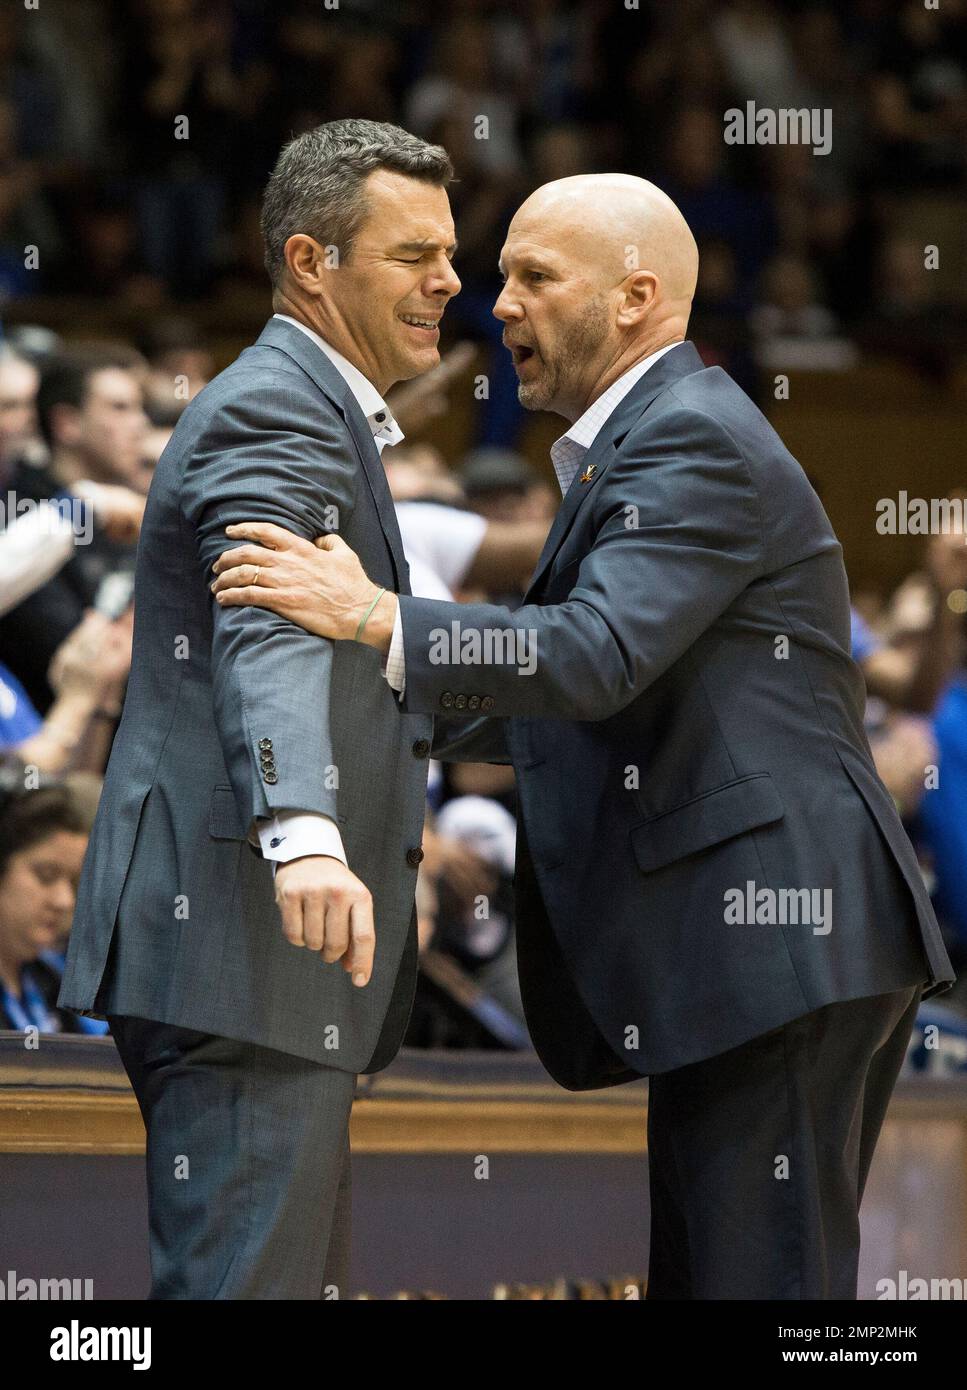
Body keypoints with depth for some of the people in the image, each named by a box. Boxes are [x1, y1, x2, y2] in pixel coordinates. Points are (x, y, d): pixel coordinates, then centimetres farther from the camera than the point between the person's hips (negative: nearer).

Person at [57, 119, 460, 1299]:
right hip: (240, 941, -11)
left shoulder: (309, 409, 23)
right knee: (249, 1284, -13)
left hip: (264, 949, 11)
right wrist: (306, 837, -46)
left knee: (303, 1278, 11)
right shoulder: (276, 409, -12)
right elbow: (269, 637, -31)